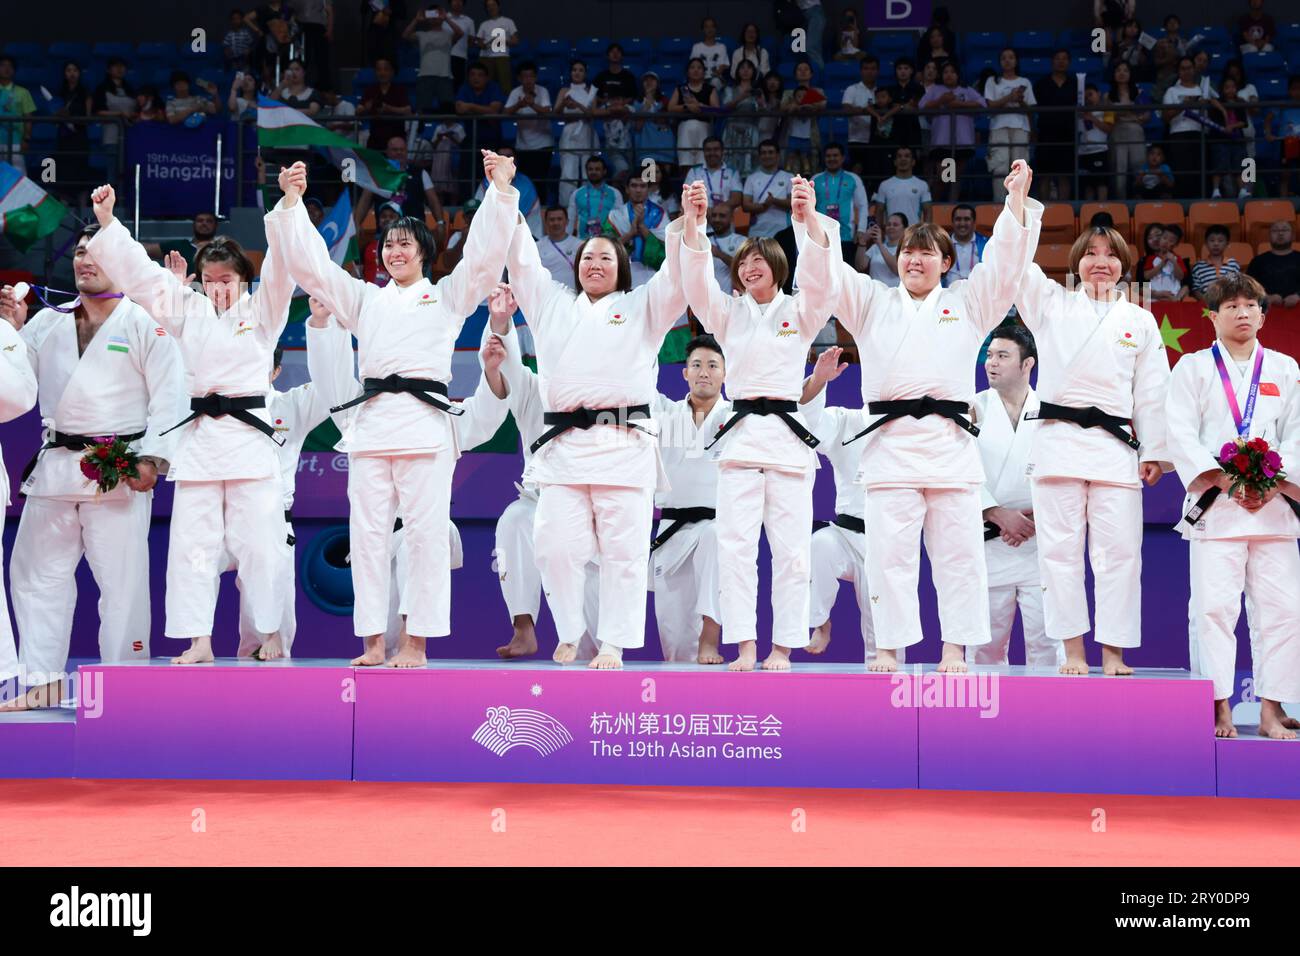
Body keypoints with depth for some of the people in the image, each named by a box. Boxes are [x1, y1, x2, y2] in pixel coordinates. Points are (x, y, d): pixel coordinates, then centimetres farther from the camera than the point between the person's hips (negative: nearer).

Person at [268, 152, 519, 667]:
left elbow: (484, 254, 3)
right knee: (368, 532, 1)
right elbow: (310, 262, 17)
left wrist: (501, 190, -6)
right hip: (372, 420, 4)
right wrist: (291, 202, 9)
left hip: (424, 422, -3)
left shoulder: (447, 296, 15)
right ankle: (373, 641, 5)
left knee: (425, 532, -6)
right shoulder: (364, 299, 23)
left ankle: (417, 642, -3)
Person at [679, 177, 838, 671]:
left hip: (789, 435, -1)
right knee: (735, 544, -7)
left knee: (790, 547, -1)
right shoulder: (729, 313, 14)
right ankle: (744, 646, -6)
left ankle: (782, 648, 5)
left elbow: (820, 278, -10)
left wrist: (811, 220, -28)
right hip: (741, 436, 1)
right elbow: (696, 281, -3)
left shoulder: (799, 311, 9)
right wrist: (692, 223, -21)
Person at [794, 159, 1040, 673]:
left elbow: (1006, 259, 9)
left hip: (949, 442, 0)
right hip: (891, 439, 0)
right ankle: (887, 648, 0)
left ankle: (955, 649, 3)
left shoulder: (967, 303, 19)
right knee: (890, 549, -4)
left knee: (958, 549, -2)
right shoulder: (871, 303, 20)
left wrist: (1018, 198, -1)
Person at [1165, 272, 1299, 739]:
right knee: (1214, 604, -9)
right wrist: (1222, 479, -14)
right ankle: (1219, 707, -2)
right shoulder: (1192, 368, 7)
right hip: (1215, 504, -3)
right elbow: (1182, 434, -3)